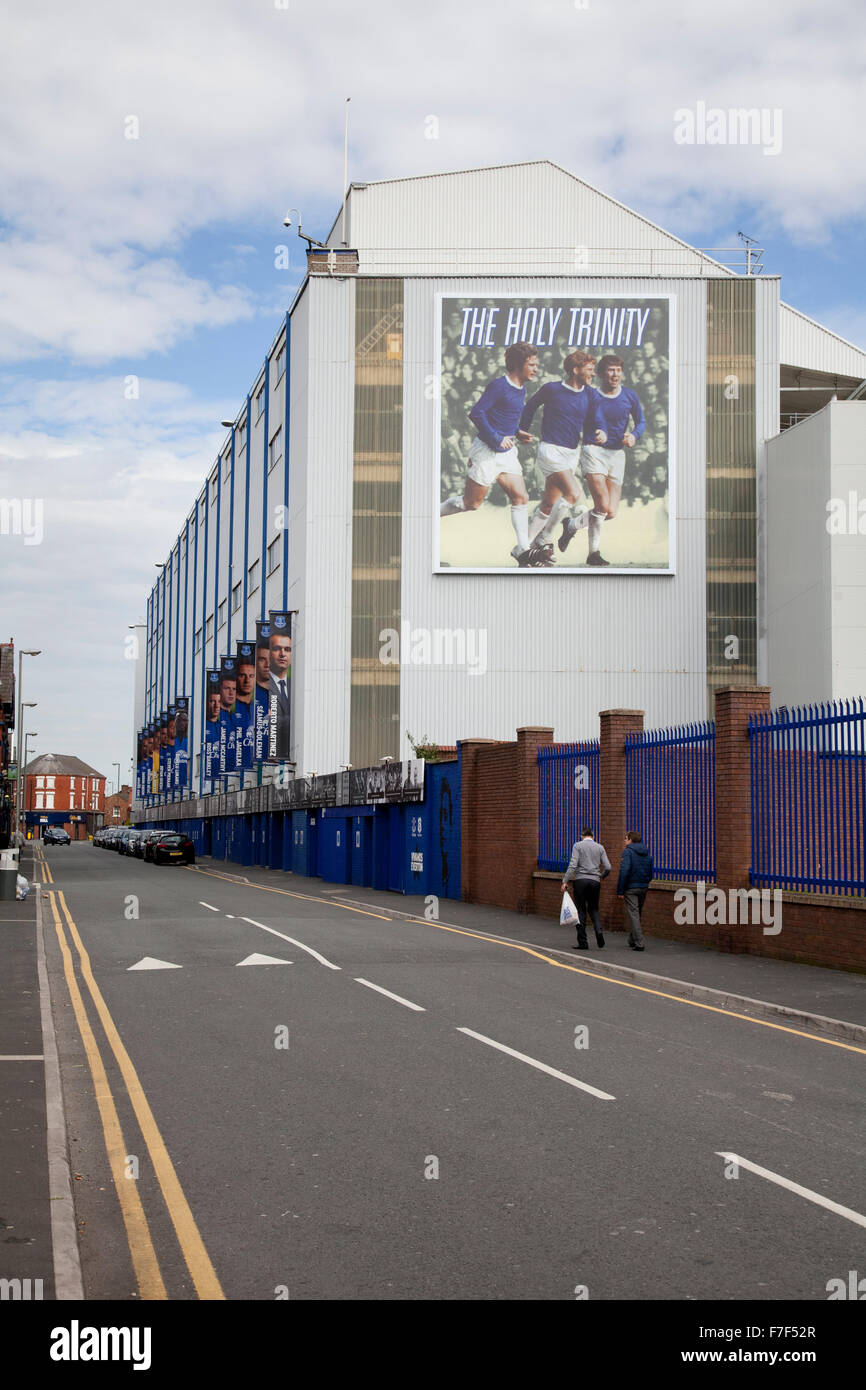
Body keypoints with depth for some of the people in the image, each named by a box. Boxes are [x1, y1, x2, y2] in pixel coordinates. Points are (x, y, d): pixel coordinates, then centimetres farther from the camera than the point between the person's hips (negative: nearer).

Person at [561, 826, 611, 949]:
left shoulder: (578, 846, 0)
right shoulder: (600, 847, 10)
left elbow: (573, 865, -11)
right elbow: (607, 867, 6)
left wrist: (565, 881, -10)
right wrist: (601, 876, 26)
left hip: (581, 880, -3)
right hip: (595, 881, 3)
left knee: (581, 911, 3)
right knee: (593, 909, 16)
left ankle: (583, 942, 1)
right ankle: (599, 931, -11)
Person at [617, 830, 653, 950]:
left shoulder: (628, 852, -10)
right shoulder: (647, 853, 13)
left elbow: (624, 871, -17)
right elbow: (650, 873, 17)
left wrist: (620, 890, -15)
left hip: (631, 887, -7)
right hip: (643, 888, 7)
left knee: (633, 914, -6)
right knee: (638, 914, 18)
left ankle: (639, 943, -13)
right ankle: (633, 940, 29)